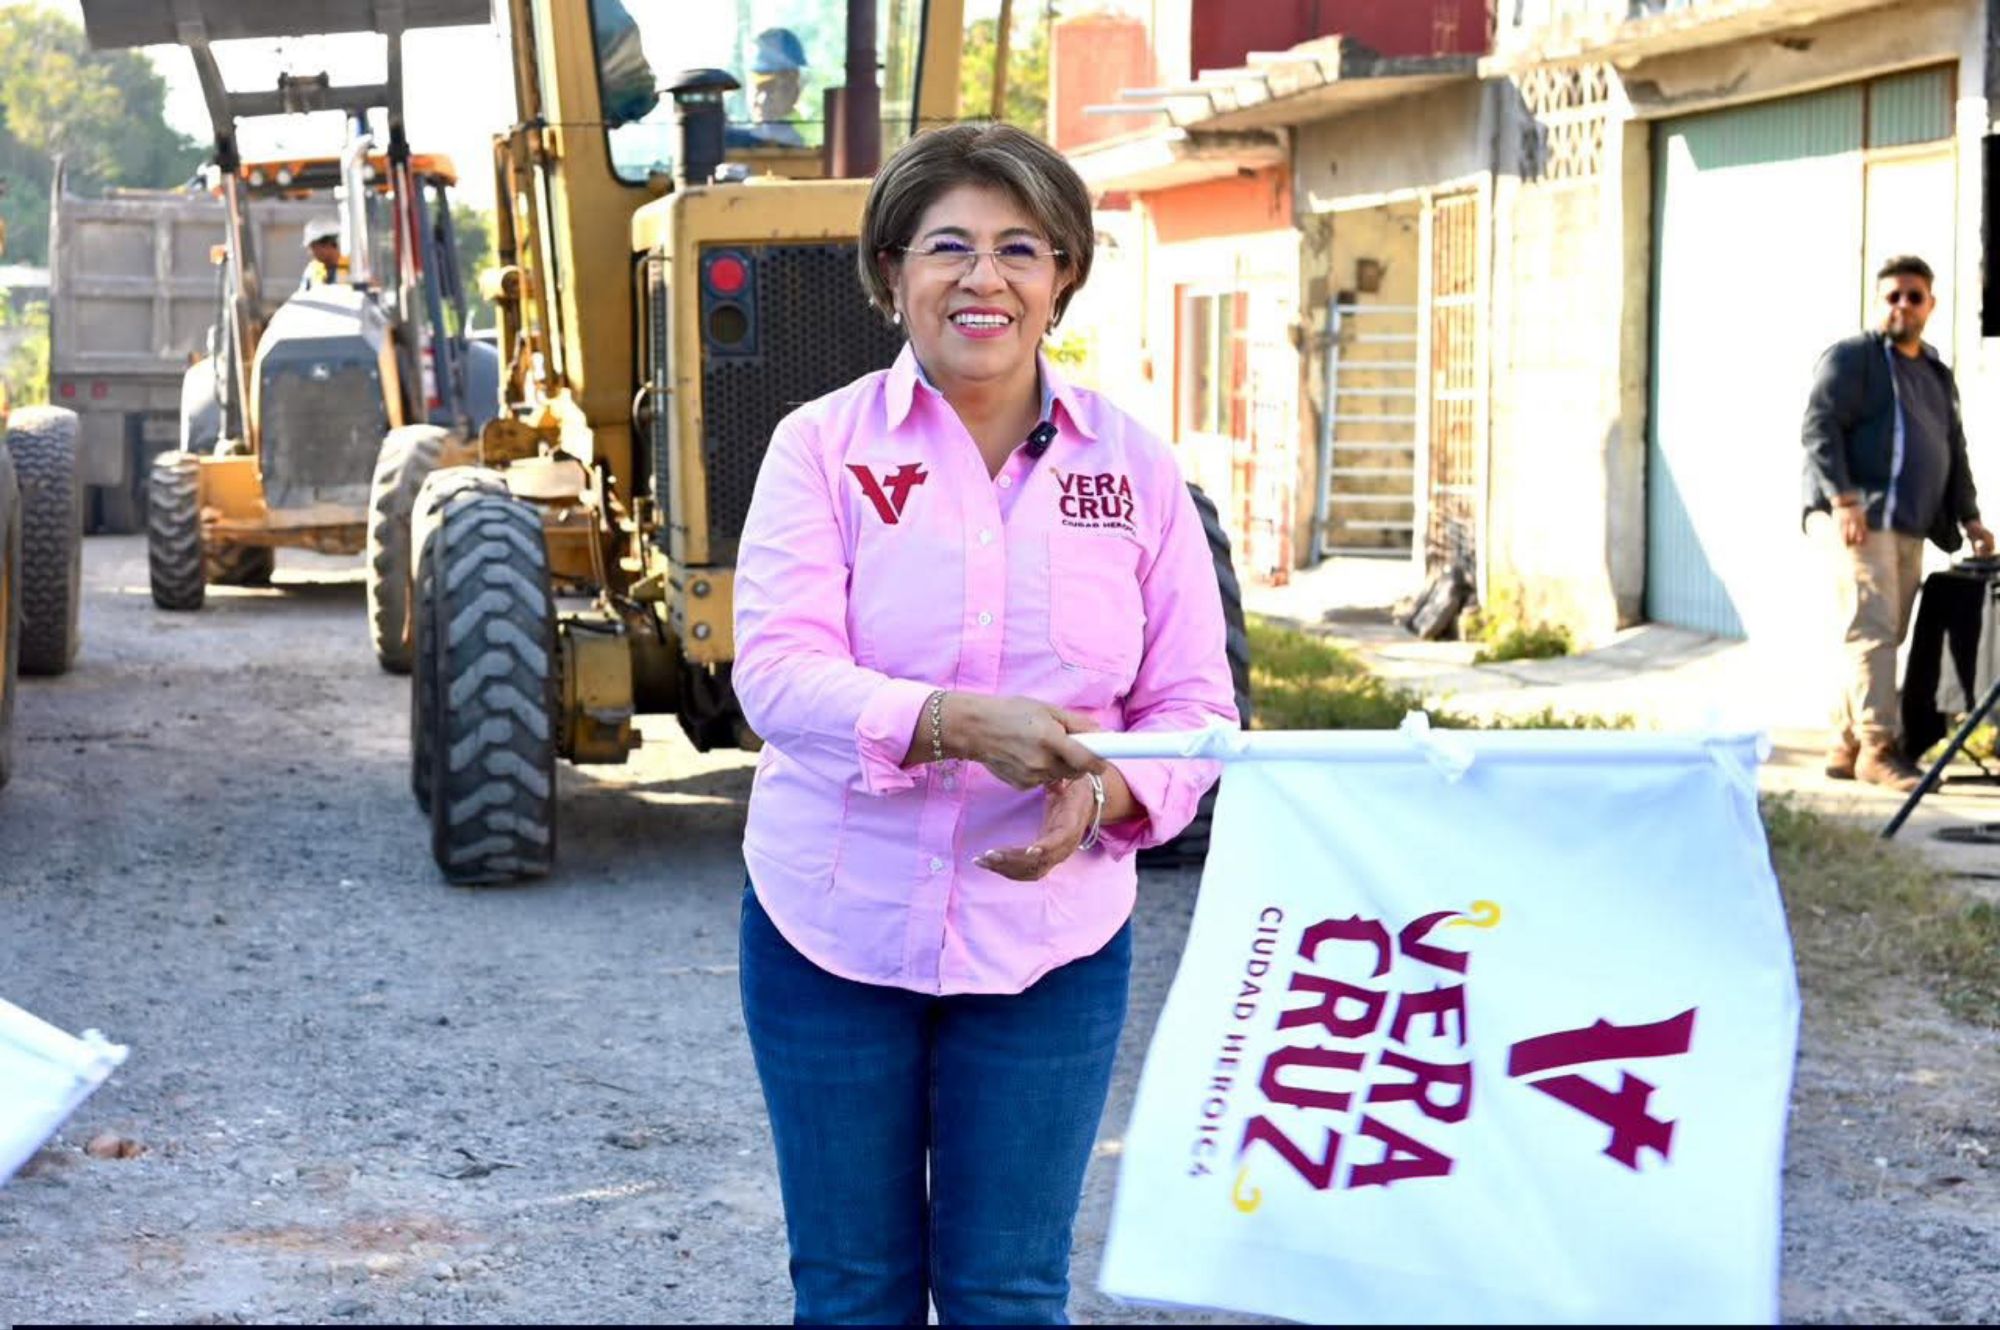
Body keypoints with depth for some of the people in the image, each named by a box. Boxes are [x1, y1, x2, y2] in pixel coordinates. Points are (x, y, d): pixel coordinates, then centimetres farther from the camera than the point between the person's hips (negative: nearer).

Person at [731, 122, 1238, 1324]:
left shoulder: (1133, 463, 2)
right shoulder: (823, 445, -4)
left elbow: (1195, 706, 2)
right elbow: (777, 673, -15)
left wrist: (1103, 797, -20)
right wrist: (955, 721, -31)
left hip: (1049, 943, 1)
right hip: (834, 926, -1)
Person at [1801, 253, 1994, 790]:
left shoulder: (1938, 375, 25)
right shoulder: (1851, 356, 1)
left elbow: (1955, 452, 29)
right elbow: (1820, 428, -9)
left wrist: (1969, 518, 18)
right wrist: (1843, 500, -20)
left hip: (1910, 527, 7)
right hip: (1858, 518, -7)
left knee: (1885, 636, 5)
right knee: (1873, 629, -14)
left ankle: (1845, 747, 11)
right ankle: (1878, 747, -15)